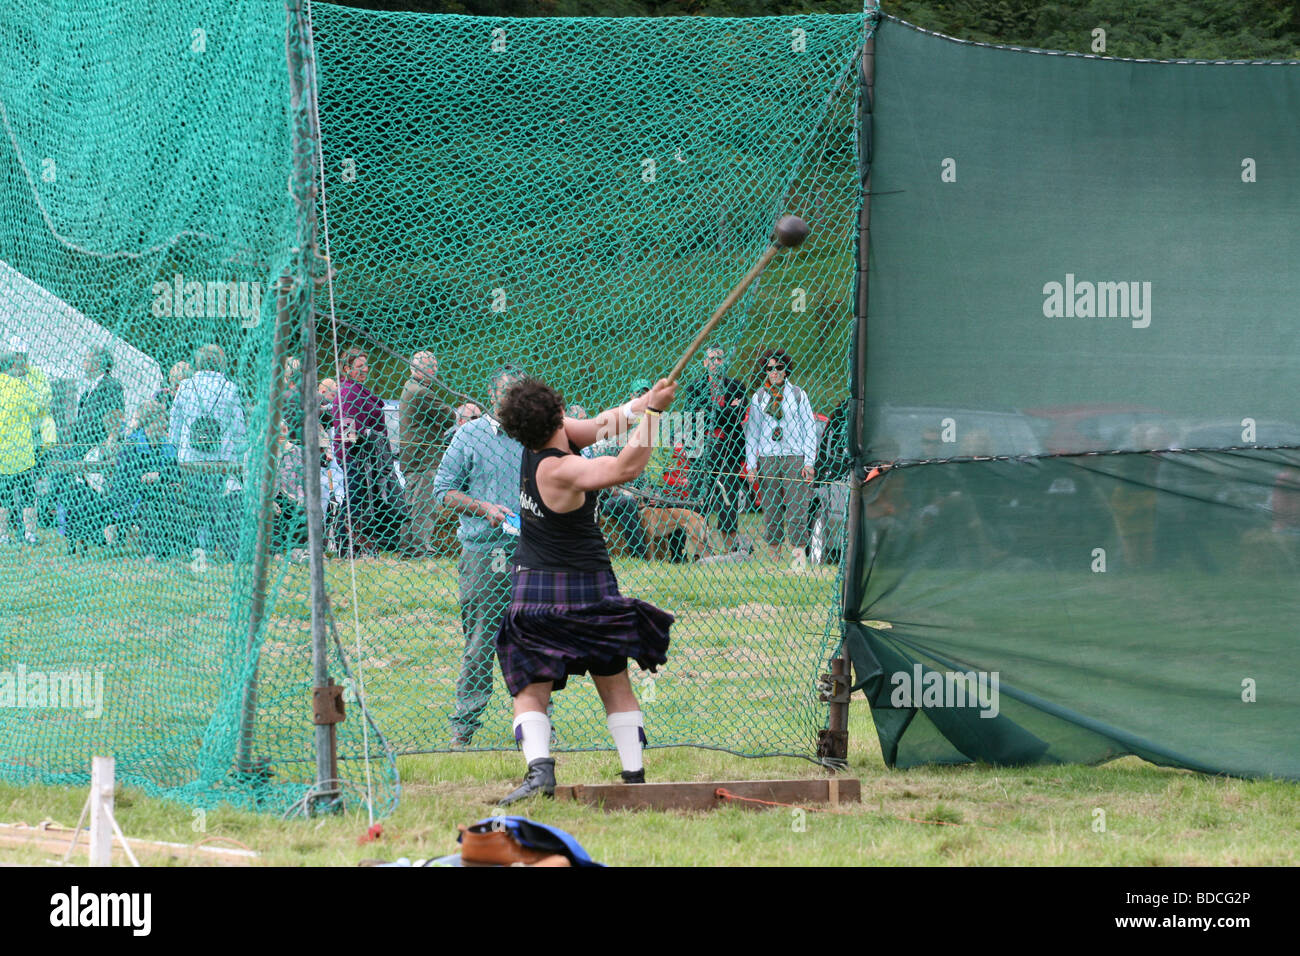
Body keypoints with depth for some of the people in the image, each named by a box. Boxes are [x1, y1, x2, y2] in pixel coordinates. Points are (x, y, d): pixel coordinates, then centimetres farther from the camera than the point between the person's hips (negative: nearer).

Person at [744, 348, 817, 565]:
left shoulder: (797, 394, 6)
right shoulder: (759, 397, 11)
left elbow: (810, 429, 6)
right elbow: (751, 432, 14)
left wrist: (809, 462, -1)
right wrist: (751, 464, 7)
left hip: (794, 458, -2)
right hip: (767, 459, 2)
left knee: (796, 510, -10)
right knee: (770, 510, 1)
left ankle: (799, 555, -13)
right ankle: (773, 560, 5)